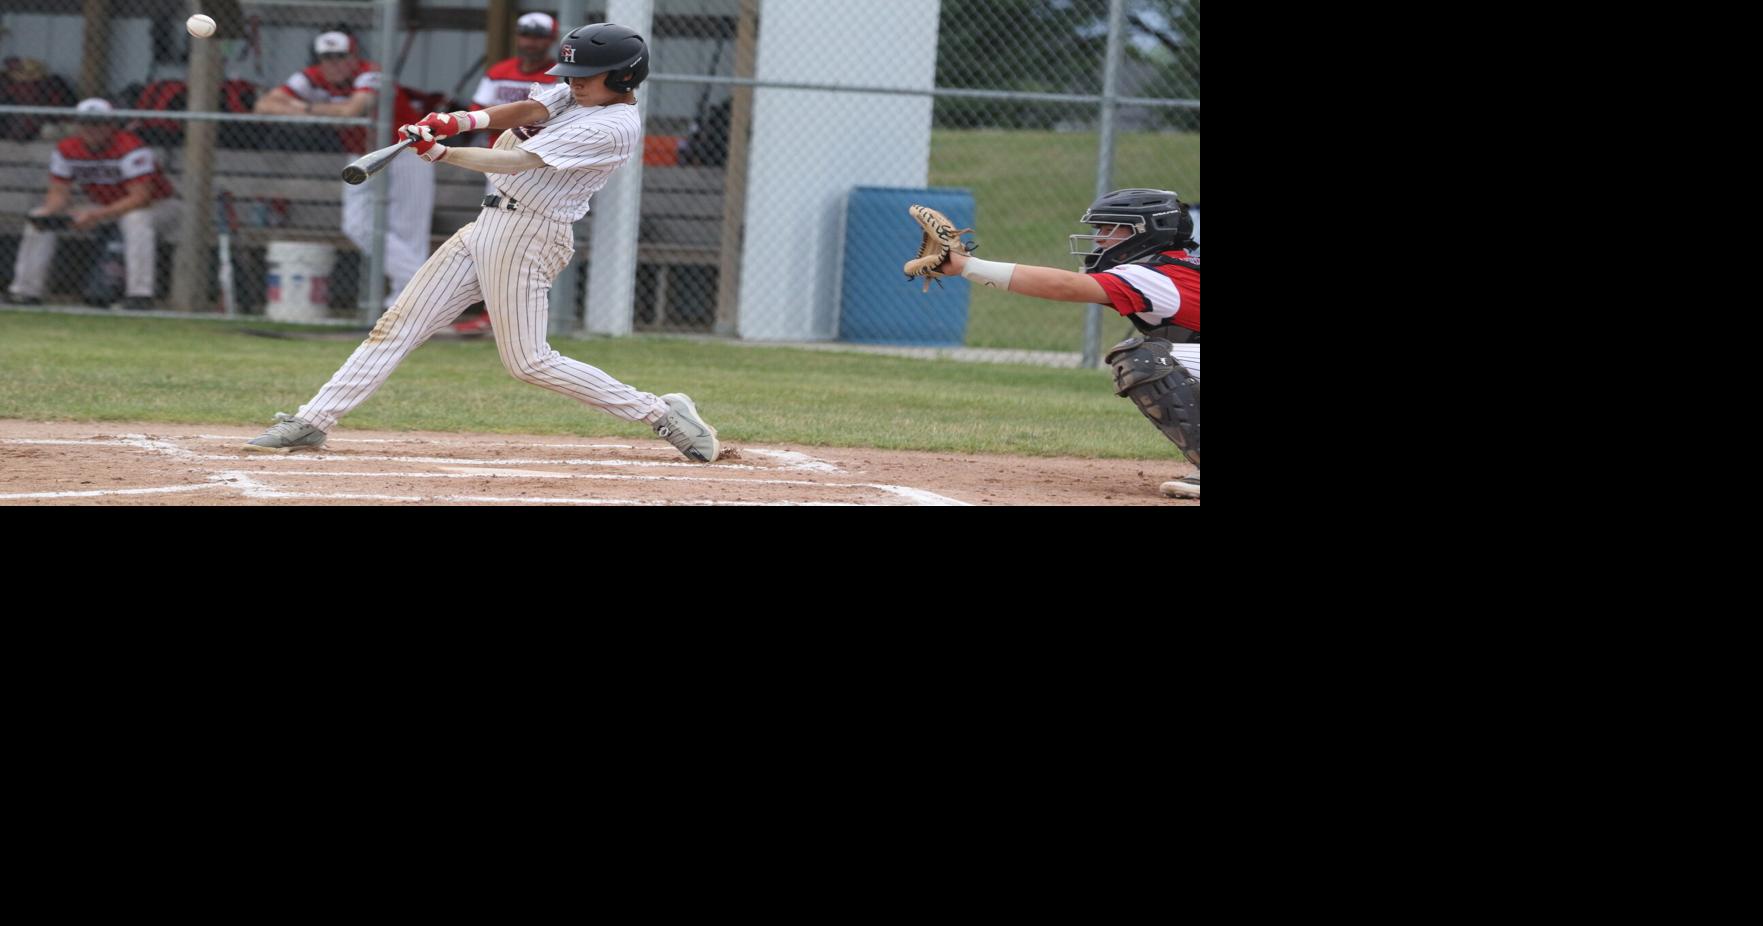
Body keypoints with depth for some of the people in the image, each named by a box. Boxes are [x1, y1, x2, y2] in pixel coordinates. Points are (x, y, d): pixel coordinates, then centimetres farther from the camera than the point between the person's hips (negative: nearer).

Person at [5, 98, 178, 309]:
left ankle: (140, 294, -42)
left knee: (136, 218, -43)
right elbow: (59, 192, -4)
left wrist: (98, 216, -43)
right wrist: (50, 210, -29)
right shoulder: (67, 149, -8)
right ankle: (25, 291, 1)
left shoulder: (130, 148, -28)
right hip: (103, 209, 6)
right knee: (39, 218, -1)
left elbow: (141, 197, -34)